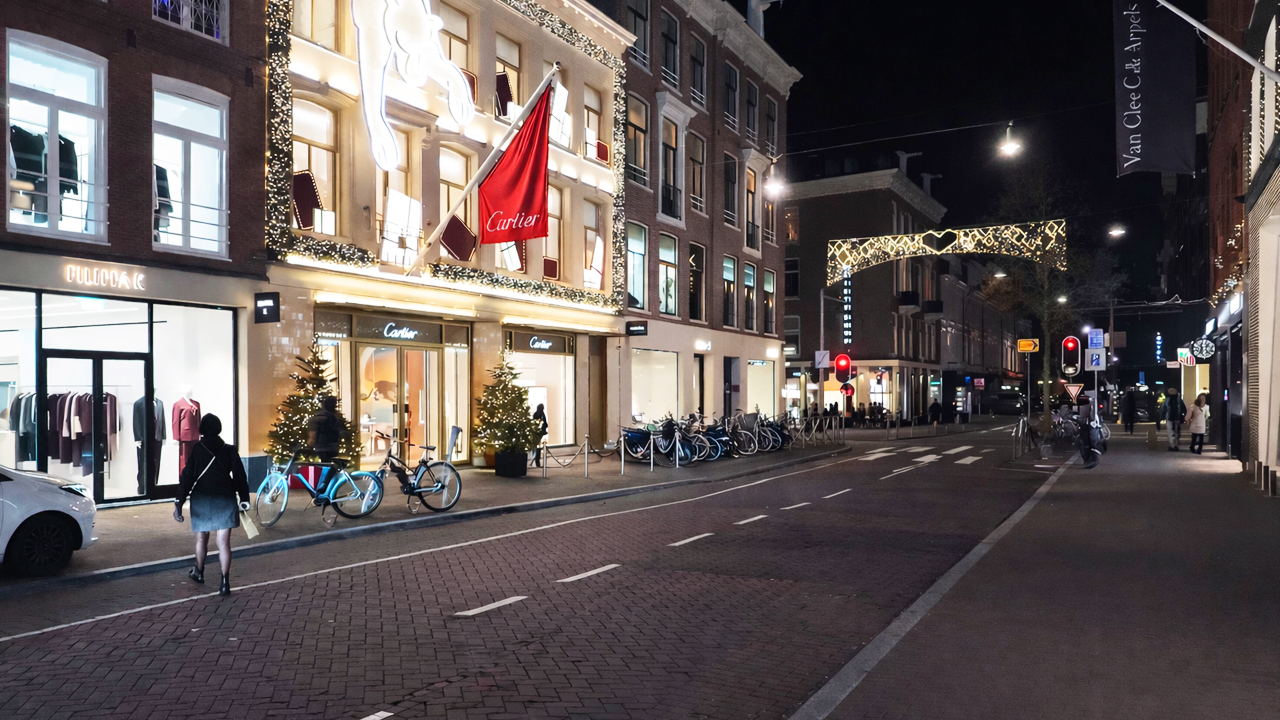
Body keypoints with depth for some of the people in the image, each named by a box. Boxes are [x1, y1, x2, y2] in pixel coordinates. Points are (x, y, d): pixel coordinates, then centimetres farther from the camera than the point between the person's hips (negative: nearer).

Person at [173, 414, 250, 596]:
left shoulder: (196, 450, -4)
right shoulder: (229, 450, 1)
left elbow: (187, 477, -8)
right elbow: (240, 477, 0)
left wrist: (179, 502, -6)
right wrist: (244, 501, 7)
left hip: (201, 499, 0)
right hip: (225, 500, 0)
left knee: (201, 539, 21)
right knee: (224, 542, -3)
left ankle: (199, 572, 41)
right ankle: (225, 582, -11)